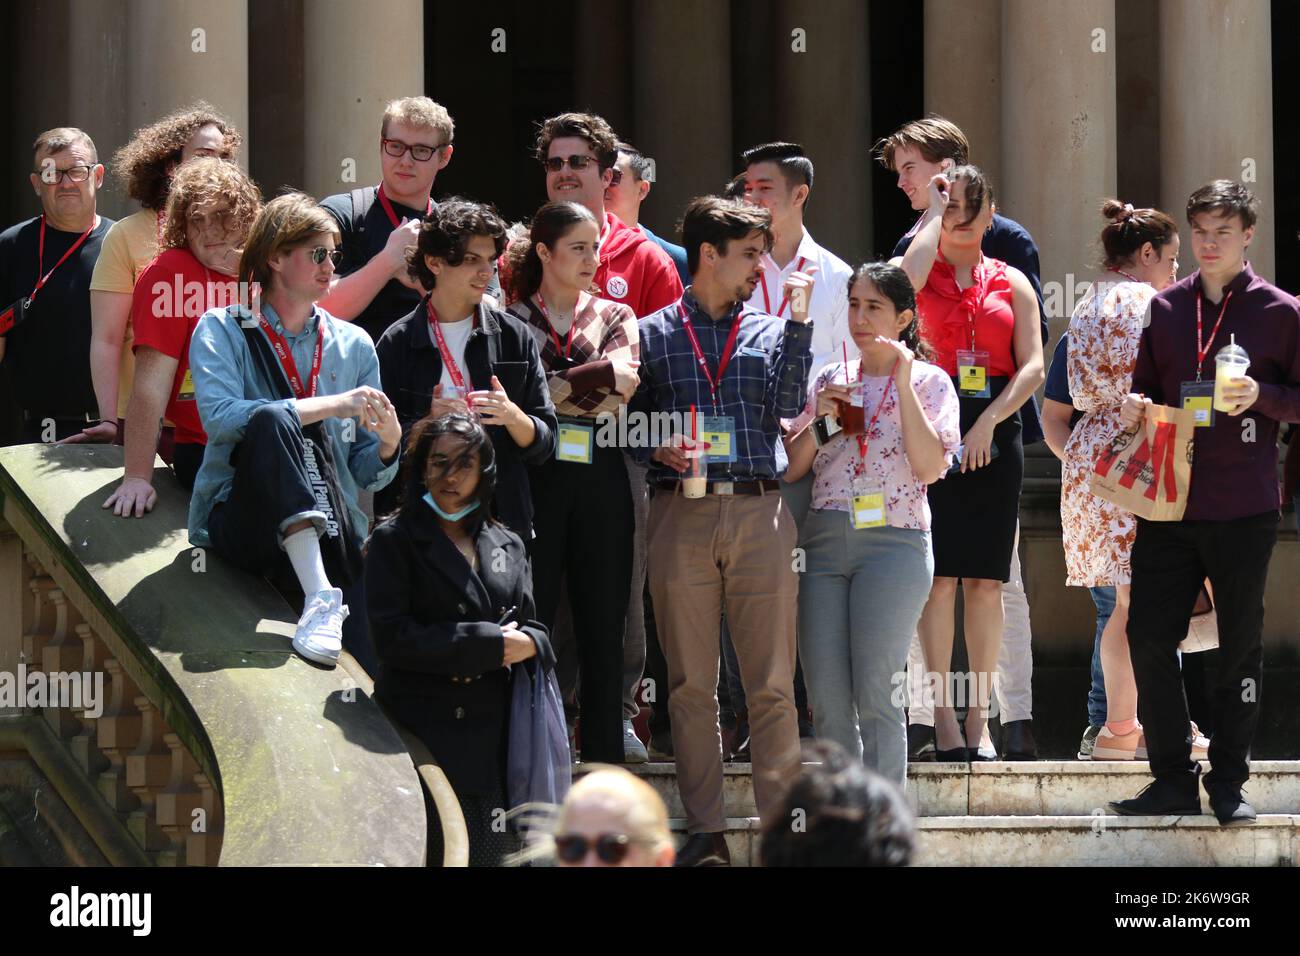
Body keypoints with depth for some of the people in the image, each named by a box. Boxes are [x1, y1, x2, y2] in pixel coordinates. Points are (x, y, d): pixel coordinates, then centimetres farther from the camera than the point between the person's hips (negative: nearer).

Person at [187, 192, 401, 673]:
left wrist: (388, 444, -10)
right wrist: (329, 406, -20)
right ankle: (319, 596, -39)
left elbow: (365, 475, 13)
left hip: (330, 530, 2)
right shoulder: (222, 331, 5)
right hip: (240, 521, -2)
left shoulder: (351, 345, 14)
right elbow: (219, 417, -16)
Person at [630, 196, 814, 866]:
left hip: (758, 513, 1)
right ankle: (705, 831, 6)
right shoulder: (652, 335, 11)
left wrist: (798, 321, -5)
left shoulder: (770, 332, 15)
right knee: (691, 683, 2)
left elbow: (788, 404, -2)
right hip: (680, 513, -1)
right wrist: (657, 447, -10)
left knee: (771, 684, -2)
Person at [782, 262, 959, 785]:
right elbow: (790, 468, 15)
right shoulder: (829, 380, 16)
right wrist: (817, 420, -2)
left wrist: (903, 382, -11)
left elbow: (930, 467, -10)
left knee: (875, 695, -12)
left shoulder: (928, 382, 4)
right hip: (823, 541, 4)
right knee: (827, 700, 0)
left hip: (893, 542, -4)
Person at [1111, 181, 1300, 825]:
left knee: (1240, 646, 3)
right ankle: (1173, 779, 7)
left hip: (1244, 509, -3)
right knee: (1148, 637, -3)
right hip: (1169, 504, 3)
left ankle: (1228, 783, 13)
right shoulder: (1166, 308, 11)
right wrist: (1134, 408, -2)